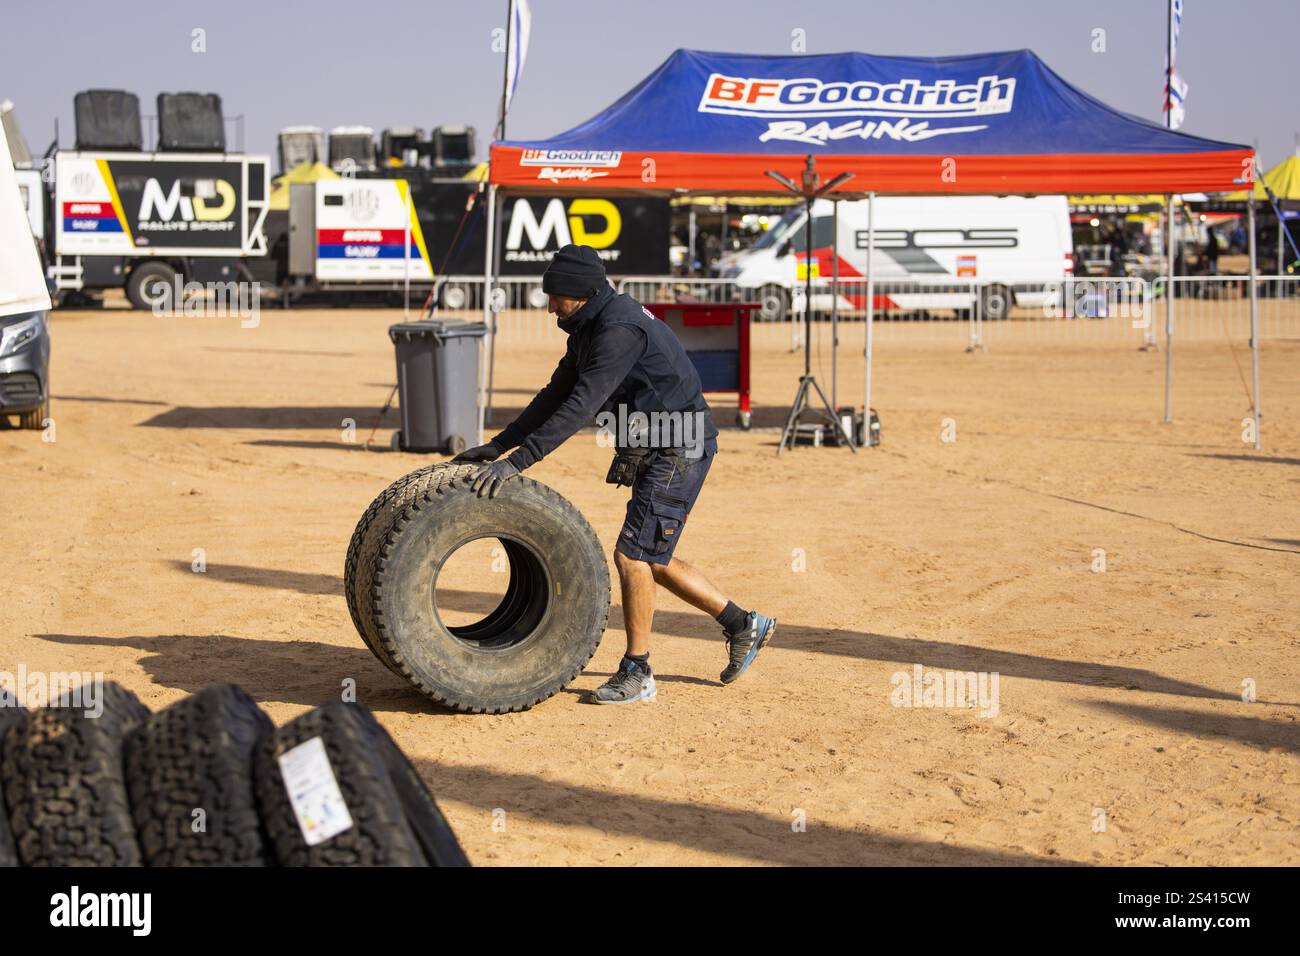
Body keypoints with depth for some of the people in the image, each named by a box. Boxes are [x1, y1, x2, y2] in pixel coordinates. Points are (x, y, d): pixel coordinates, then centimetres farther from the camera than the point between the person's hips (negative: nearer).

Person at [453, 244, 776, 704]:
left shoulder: (621, 330, -23)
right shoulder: (589, 329, 9)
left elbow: (580, 407, -30)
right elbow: (555, 395, 13)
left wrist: (517, 461, -32)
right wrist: (498, 445, 6)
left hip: (679, 450, -11)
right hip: (654, 450, 11)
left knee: (632, 555, -10)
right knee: (651, 560, 15)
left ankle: (637, 673, 0)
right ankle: (743, 625, 27)